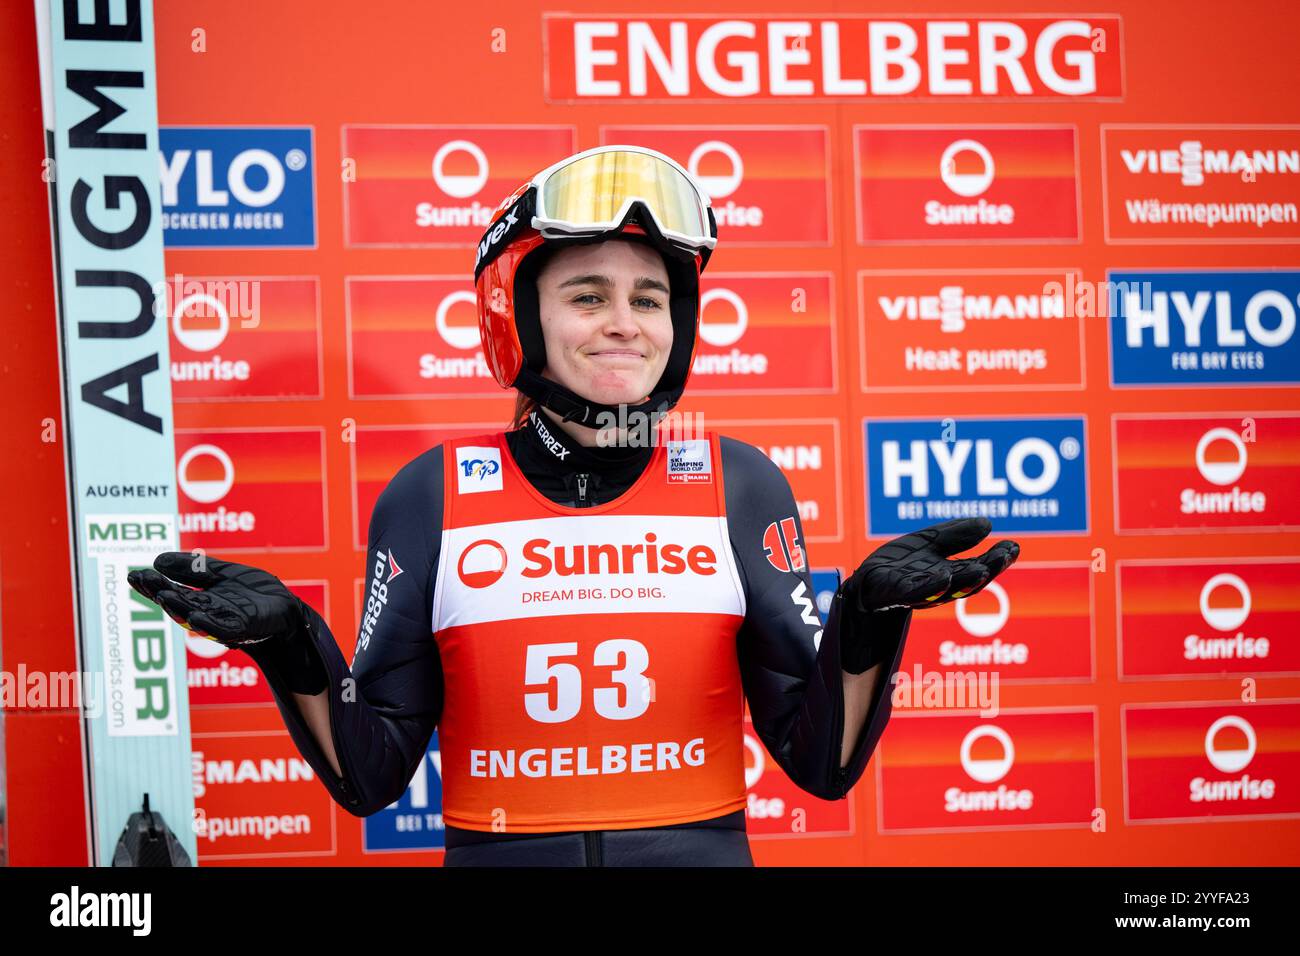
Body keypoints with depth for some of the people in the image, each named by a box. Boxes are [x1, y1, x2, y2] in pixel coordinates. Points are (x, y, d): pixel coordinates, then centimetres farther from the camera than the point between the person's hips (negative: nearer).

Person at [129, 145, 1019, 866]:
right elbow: (371, 778, 0)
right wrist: (293, 650, -16)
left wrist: (868, 623, -17)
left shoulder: (738, 486, -2)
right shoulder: (433, 497, -3)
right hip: (498, 849, 0)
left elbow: (822, 763, -2)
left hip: (701, 847, 0)